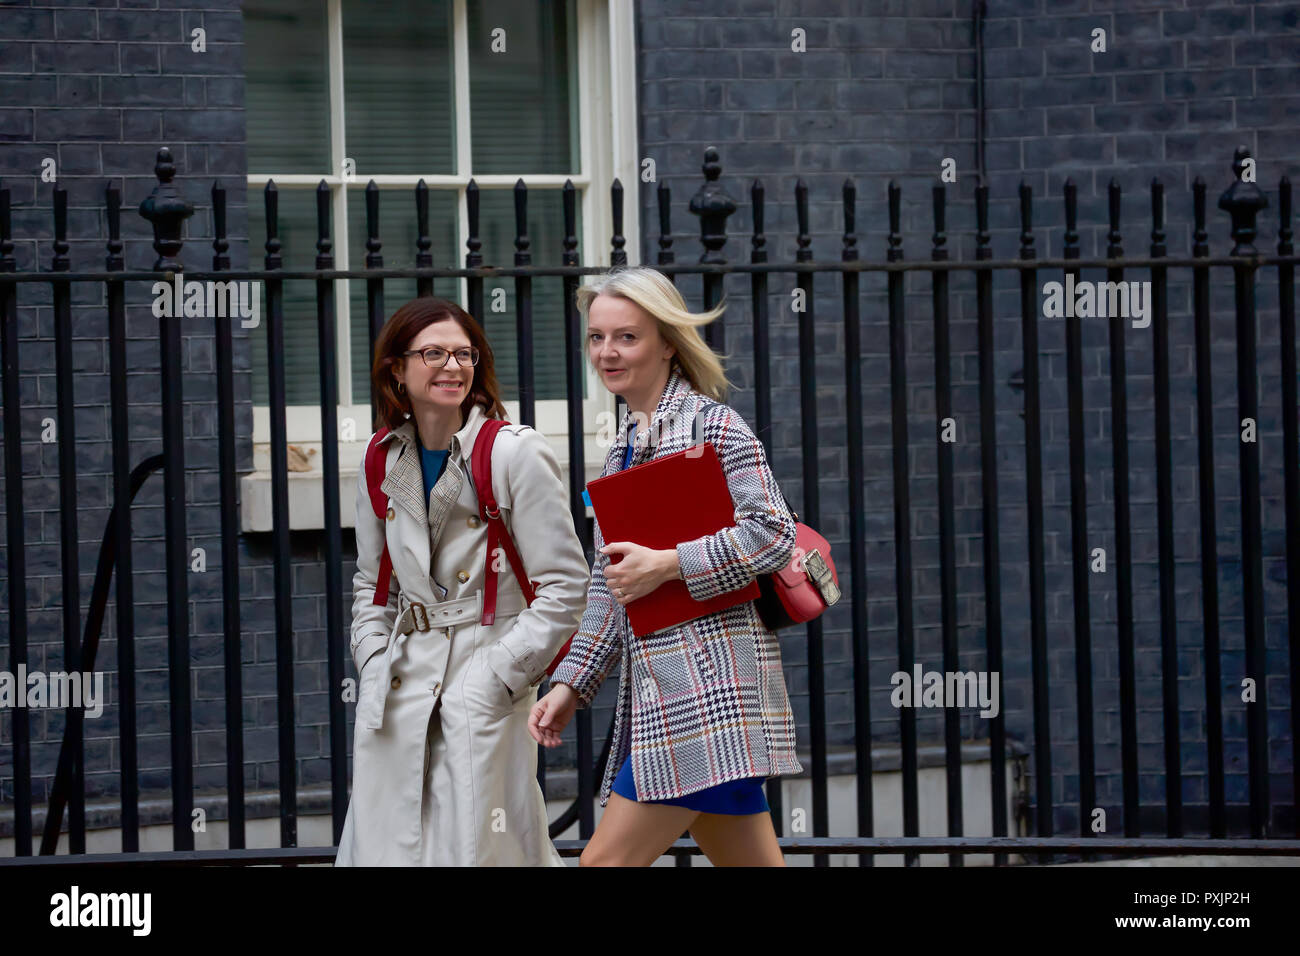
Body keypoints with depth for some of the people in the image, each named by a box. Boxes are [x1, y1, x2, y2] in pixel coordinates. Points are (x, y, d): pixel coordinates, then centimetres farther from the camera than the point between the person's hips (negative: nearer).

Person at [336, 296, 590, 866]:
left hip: (485, 704, -5)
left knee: (477, 850, -8)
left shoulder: (516, 454, -7)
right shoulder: (382, 464, 10)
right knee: (387, 844, 5)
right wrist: (376, 666, 6)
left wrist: (497, 678, -11)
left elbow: (564, 588, -7)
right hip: (399, 700, 5)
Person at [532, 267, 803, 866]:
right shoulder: (624, 450, 21)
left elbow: (772, 532, -14)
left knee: (607, 860, -11)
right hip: (656, 682, 9)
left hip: (708, 676, -9)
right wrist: (570, 686, 15)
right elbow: (608, 591, 22)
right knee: (752, 865, 7)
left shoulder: (710, 424, -4)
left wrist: (666, 564, -16)